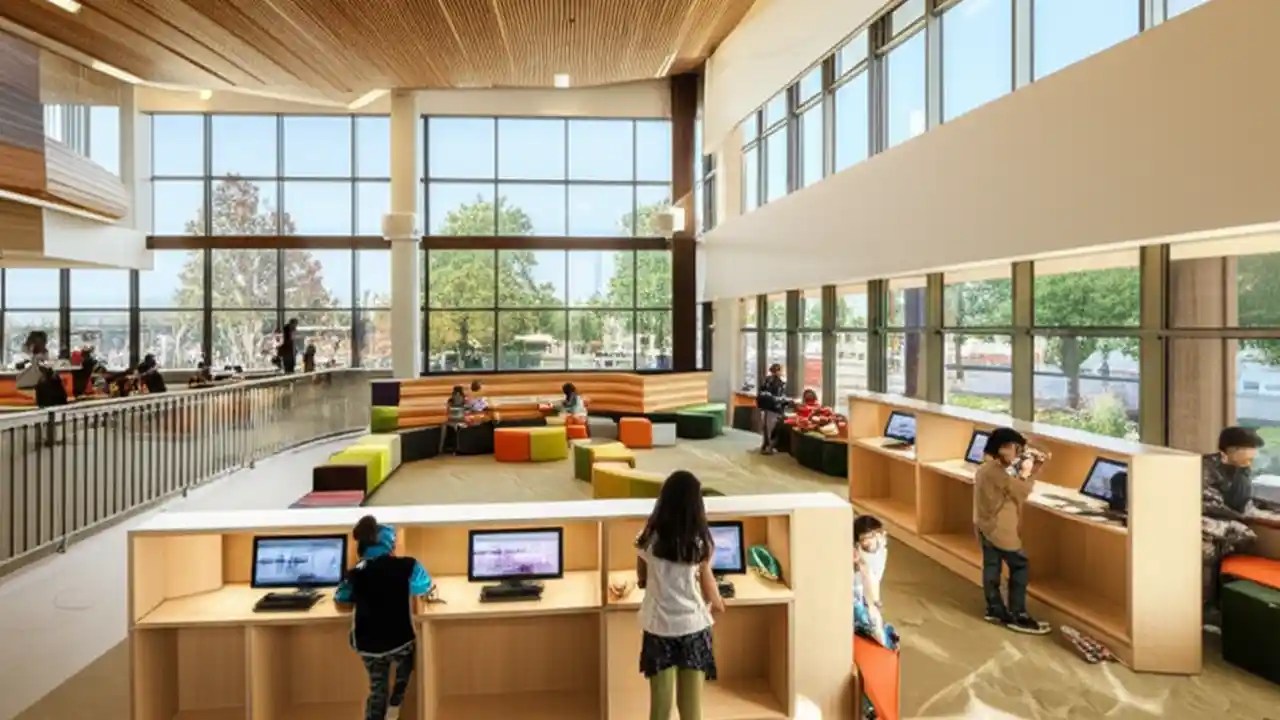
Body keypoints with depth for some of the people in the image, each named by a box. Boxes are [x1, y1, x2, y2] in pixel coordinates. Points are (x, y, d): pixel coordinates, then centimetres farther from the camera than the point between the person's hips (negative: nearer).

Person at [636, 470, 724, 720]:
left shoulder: (649, 539, -7)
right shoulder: (700, 541, -10)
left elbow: (642, 579, 7)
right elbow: (706, 583, 2)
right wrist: (717, 603, 23)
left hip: (659, 625, 1)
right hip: (693, 625, 0)